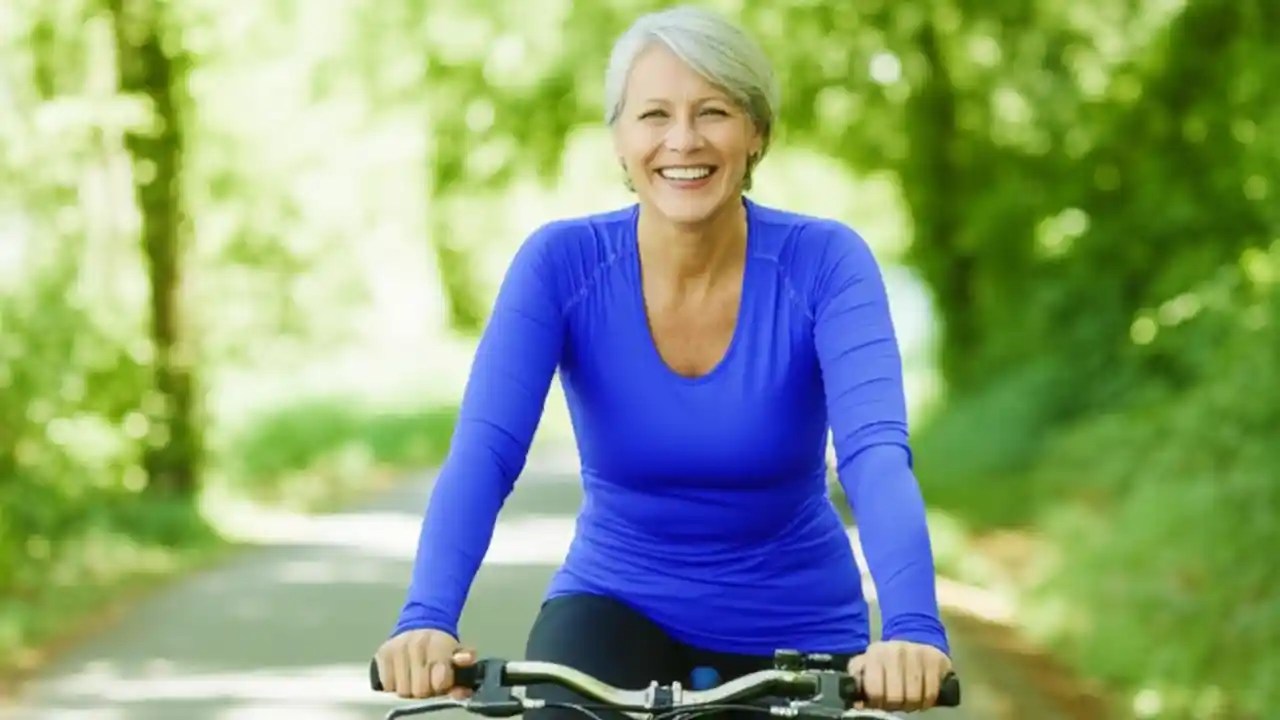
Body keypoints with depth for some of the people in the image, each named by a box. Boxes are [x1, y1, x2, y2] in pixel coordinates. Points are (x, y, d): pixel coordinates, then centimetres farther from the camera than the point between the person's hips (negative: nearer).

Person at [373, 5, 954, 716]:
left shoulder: (823, 261, -17)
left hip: (793, 628, 1)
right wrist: (427, 619, -44)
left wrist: (913, 629, -49)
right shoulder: (562, 263, -15)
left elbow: (875, 451, -31)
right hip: (618, 605, 0)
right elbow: (483, 451, -26)